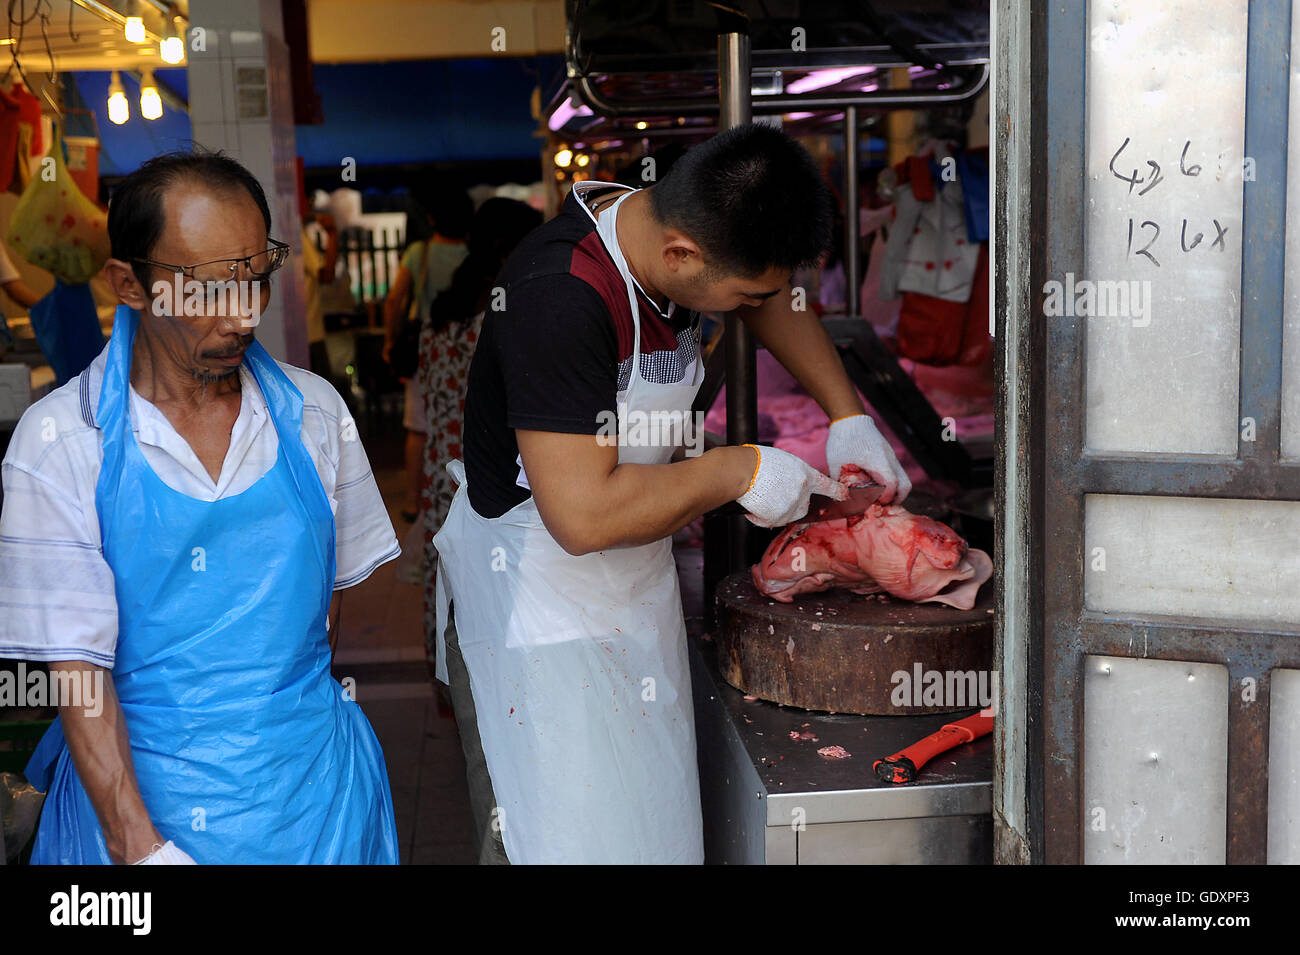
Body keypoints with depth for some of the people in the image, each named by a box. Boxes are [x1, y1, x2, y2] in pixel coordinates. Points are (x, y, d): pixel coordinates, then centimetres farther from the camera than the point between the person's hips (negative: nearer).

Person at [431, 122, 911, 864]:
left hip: (637, 573, 8)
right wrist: (739, 472, -24)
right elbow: (584, 515, -35)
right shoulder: (559, 301, -31)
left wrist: (849, 416, 8)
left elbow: (779, 302, 16)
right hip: (544, 583, -8)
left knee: (657, 817, 17)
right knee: (584, 834, 0)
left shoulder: (679, 226, -6)